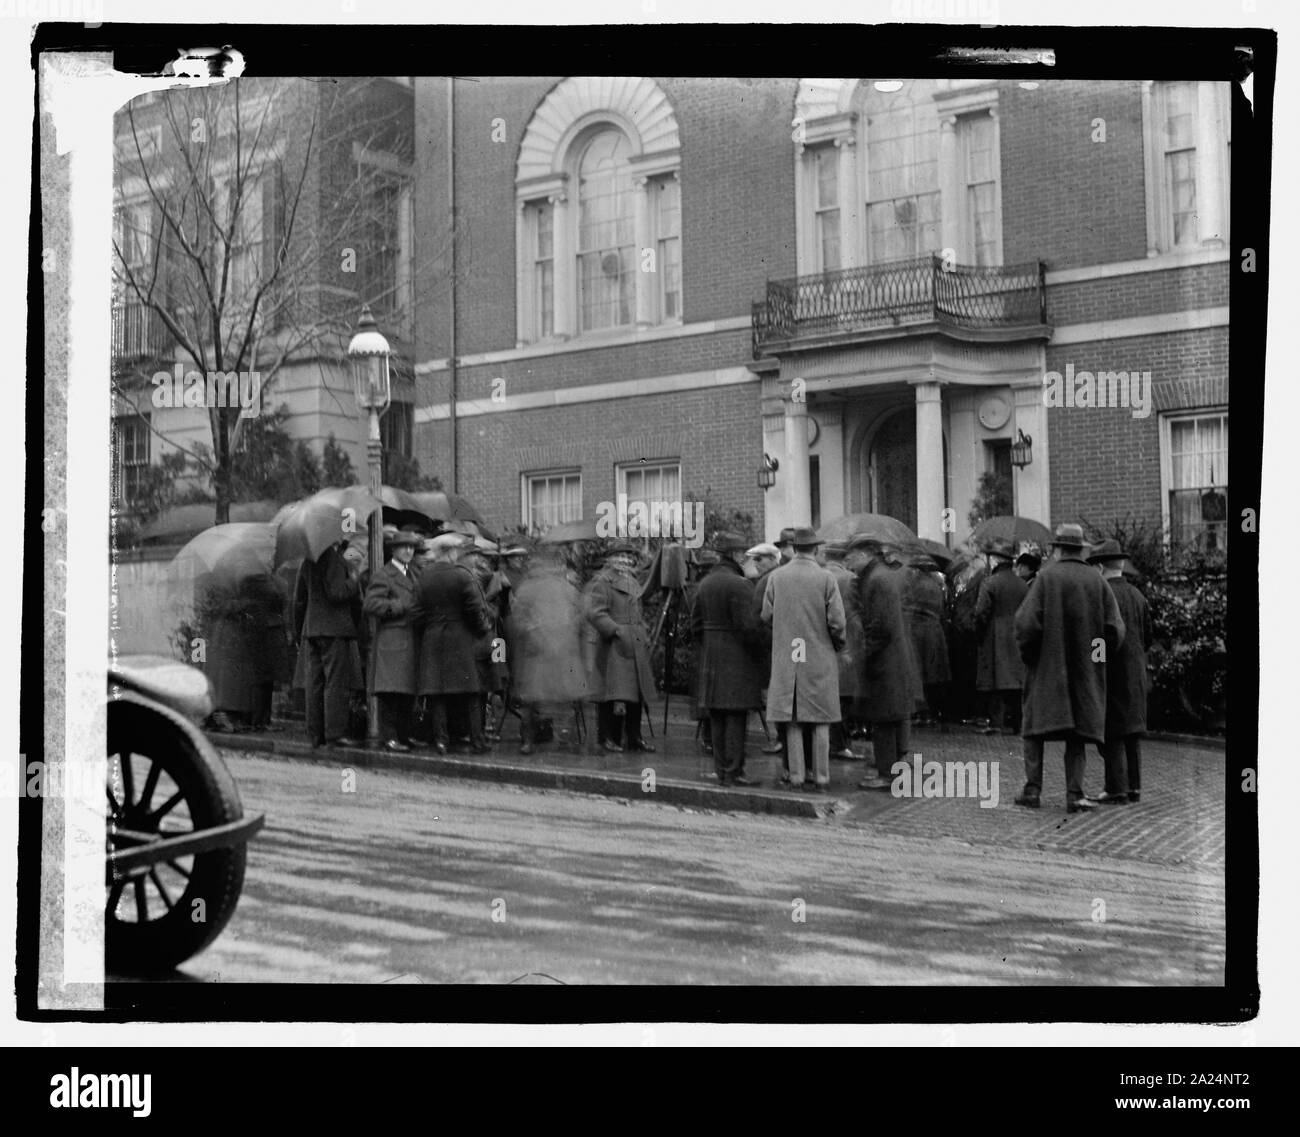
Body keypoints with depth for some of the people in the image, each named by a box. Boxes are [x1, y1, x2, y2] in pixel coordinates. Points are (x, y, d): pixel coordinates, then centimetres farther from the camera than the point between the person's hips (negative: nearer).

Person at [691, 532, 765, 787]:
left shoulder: (704, 584, 10)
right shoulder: (739, 585, -14)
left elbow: (696, 625, 13)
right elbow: (747, 627, -18)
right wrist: (760, 651, -6)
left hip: (711, 658, 8)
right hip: (737, 658, -8)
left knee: (717, 717, 10)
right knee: (736, 716, -4)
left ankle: (721, 770, 16)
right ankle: (733, 772, -4)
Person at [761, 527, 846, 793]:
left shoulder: (776, 577, -1)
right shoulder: (825, 578, -7)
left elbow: (767, 616, 1)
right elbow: (837, 621, -10)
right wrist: (839, 642, 10)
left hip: (786, 659, 2)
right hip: (819, 657, -2)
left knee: (793, 721, 7)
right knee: (820, 720, 5)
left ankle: (796, 777, 7)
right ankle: (821, 778, 6)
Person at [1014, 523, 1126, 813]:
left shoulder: (1046, 577, -7)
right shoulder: (1097, 581, 2)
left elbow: (1026, 622, -15)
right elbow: (1115, 629, -3)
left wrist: (1028, 655, 1)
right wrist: (1096, 658, 10)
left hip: (1047, 667, -3)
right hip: (1084, 670, 3)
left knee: (1036, 725, 7)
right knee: (1077, 732, 8)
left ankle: (1033, 789, 1)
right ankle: (1074, 794, 1)